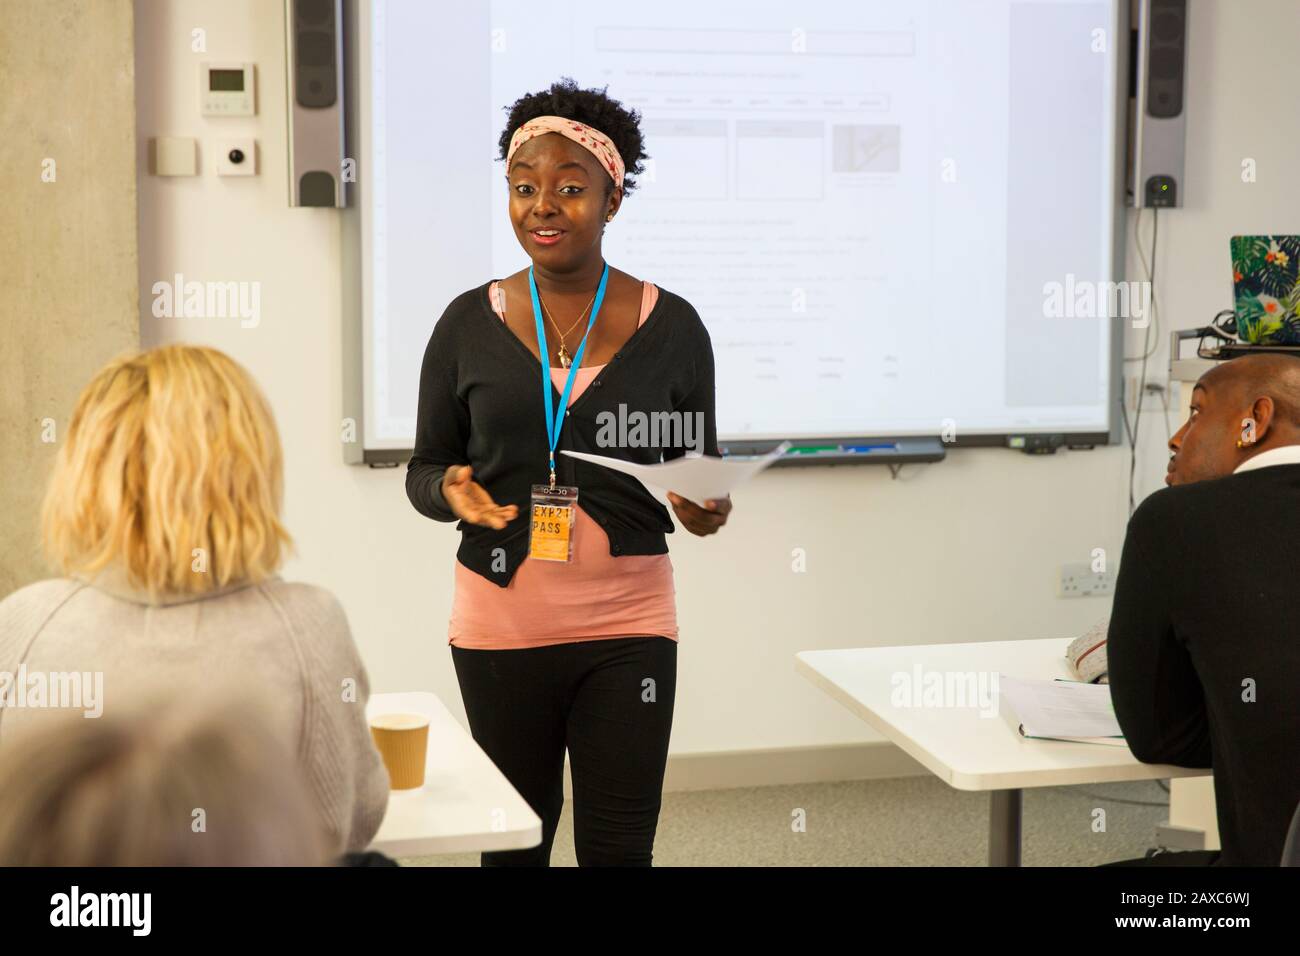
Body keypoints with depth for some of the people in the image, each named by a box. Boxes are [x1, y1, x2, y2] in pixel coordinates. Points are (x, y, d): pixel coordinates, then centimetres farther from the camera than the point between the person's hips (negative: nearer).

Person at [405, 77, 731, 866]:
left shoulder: (671, 325, -2)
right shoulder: (469, 324, 0)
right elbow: (423, 470, 6)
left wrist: (707, 508, -14)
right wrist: (453, 492, -16)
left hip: (627, 624, -1)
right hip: (502, 624, 1)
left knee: (619, 850, 4)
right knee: (514, 841, 14)